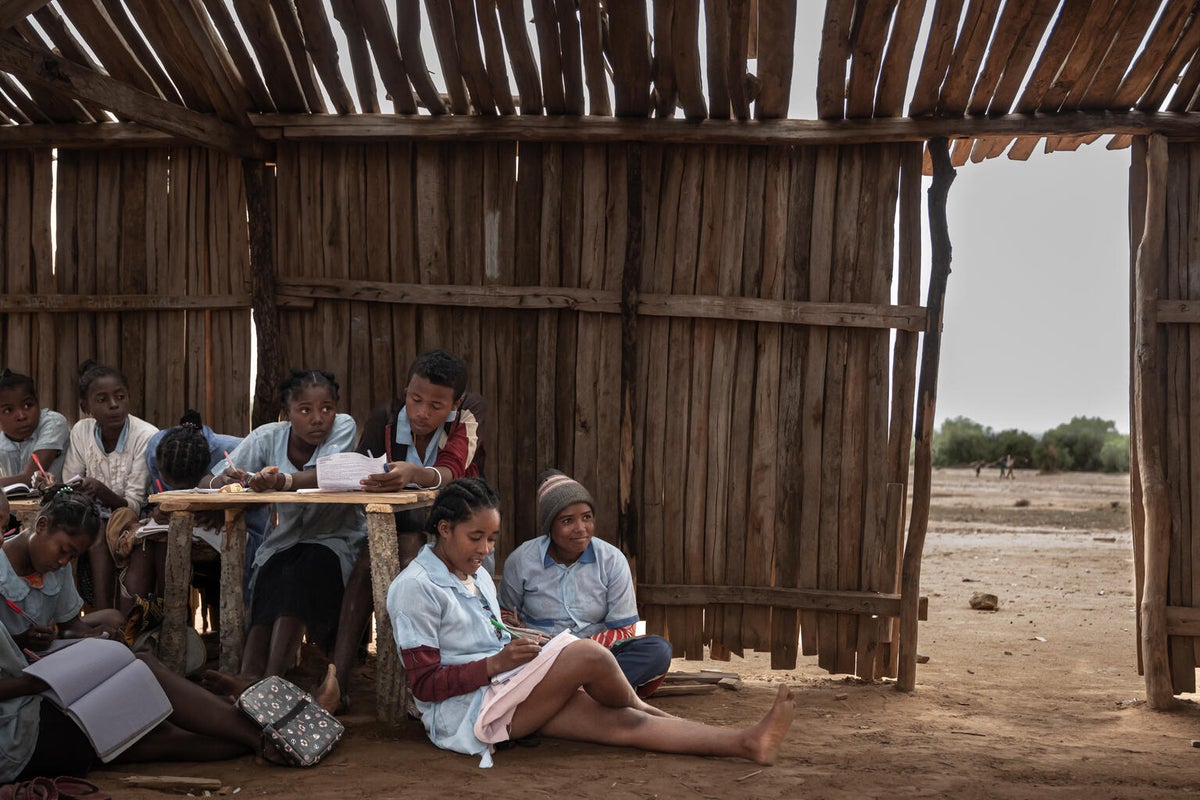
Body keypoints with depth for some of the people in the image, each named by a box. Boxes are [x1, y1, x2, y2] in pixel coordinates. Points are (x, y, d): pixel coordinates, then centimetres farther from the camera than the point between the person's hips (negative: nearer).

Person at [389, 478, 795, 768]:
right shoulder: (415, 587, -9)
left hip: (506, 694, 8)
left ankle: (747, 742, -22)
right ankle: (644, 708, 8)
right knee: (587, 655, -23)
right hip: (463, 712, -8)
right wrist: (496, 663, -22)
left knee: (621, 721, -12)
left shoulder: (477, 576, 18)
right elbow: (426, 683, -13)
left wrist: (520, 649, 0)